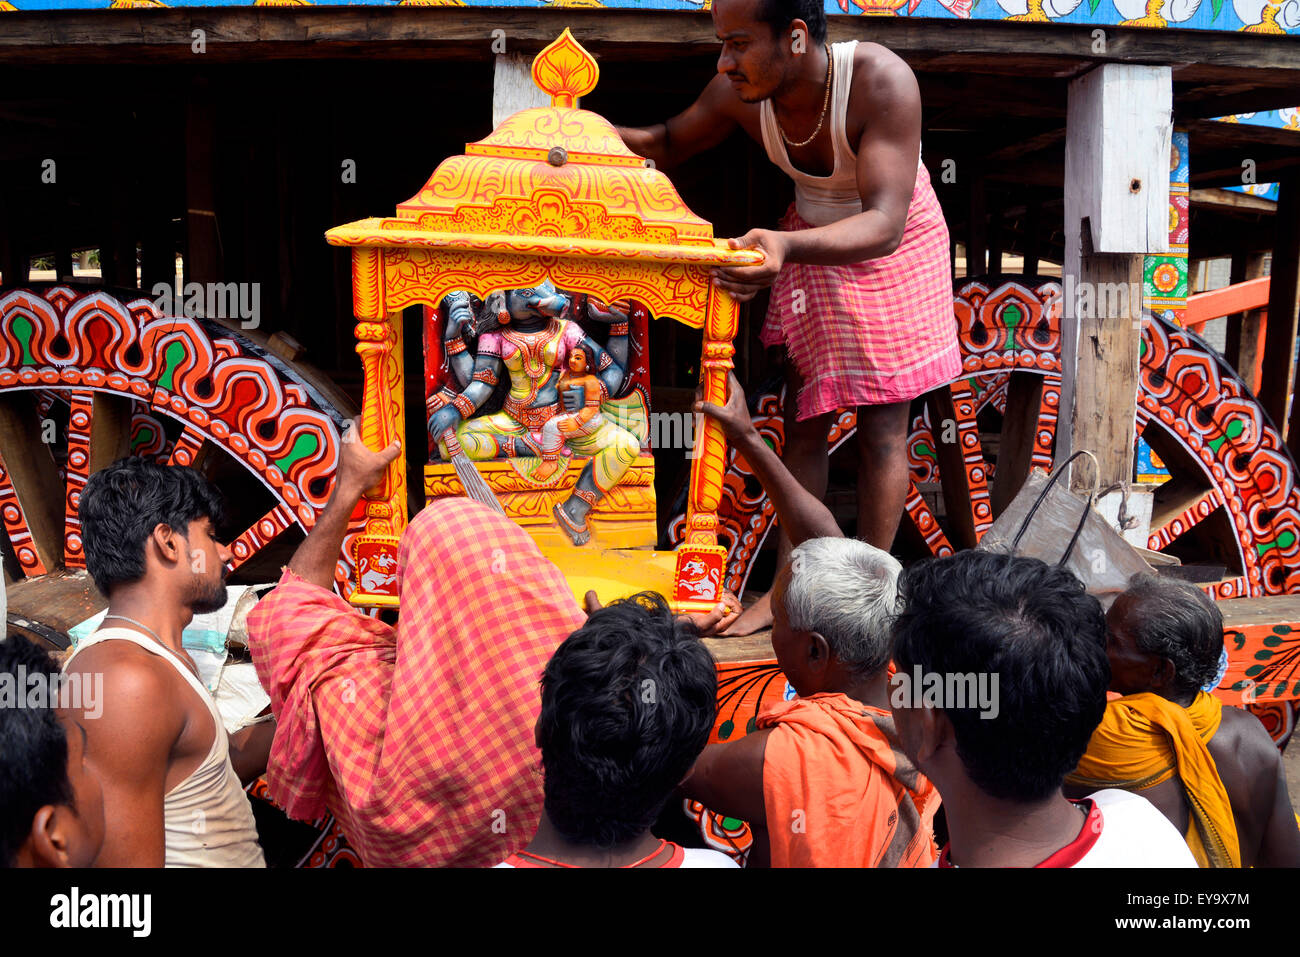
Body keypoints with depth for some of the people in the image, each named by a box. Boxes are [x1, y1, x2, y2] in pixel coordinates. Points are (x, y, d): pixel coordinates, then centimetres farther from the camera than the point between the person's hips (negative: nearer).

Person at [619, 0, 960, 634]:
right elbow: (667, 144, 2)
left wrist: (787, 246, -57)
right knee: (802, 418, 3)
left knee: (882, 427, -3)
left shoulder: (881, 82, -33)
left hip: (894, 249, -4)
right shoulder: (738, 94, -18)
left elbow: (884, 225, -40)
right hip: (808, 246, 4)